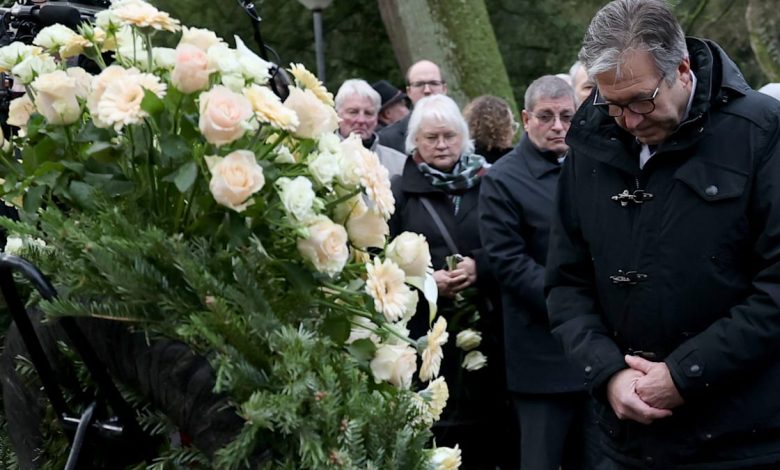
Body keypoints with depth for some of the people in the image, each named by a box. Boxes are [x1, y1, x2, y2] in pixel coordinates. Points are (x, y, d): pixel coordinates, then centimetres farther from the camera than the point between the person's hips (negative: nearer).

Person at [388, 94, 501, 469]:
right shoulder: (399, 192, 5)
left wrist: (479, 265, -13)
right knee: (432, 423, -3)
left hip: (483, 325, 1)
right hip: (424, 328, -1)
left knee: (483, 417, 2)